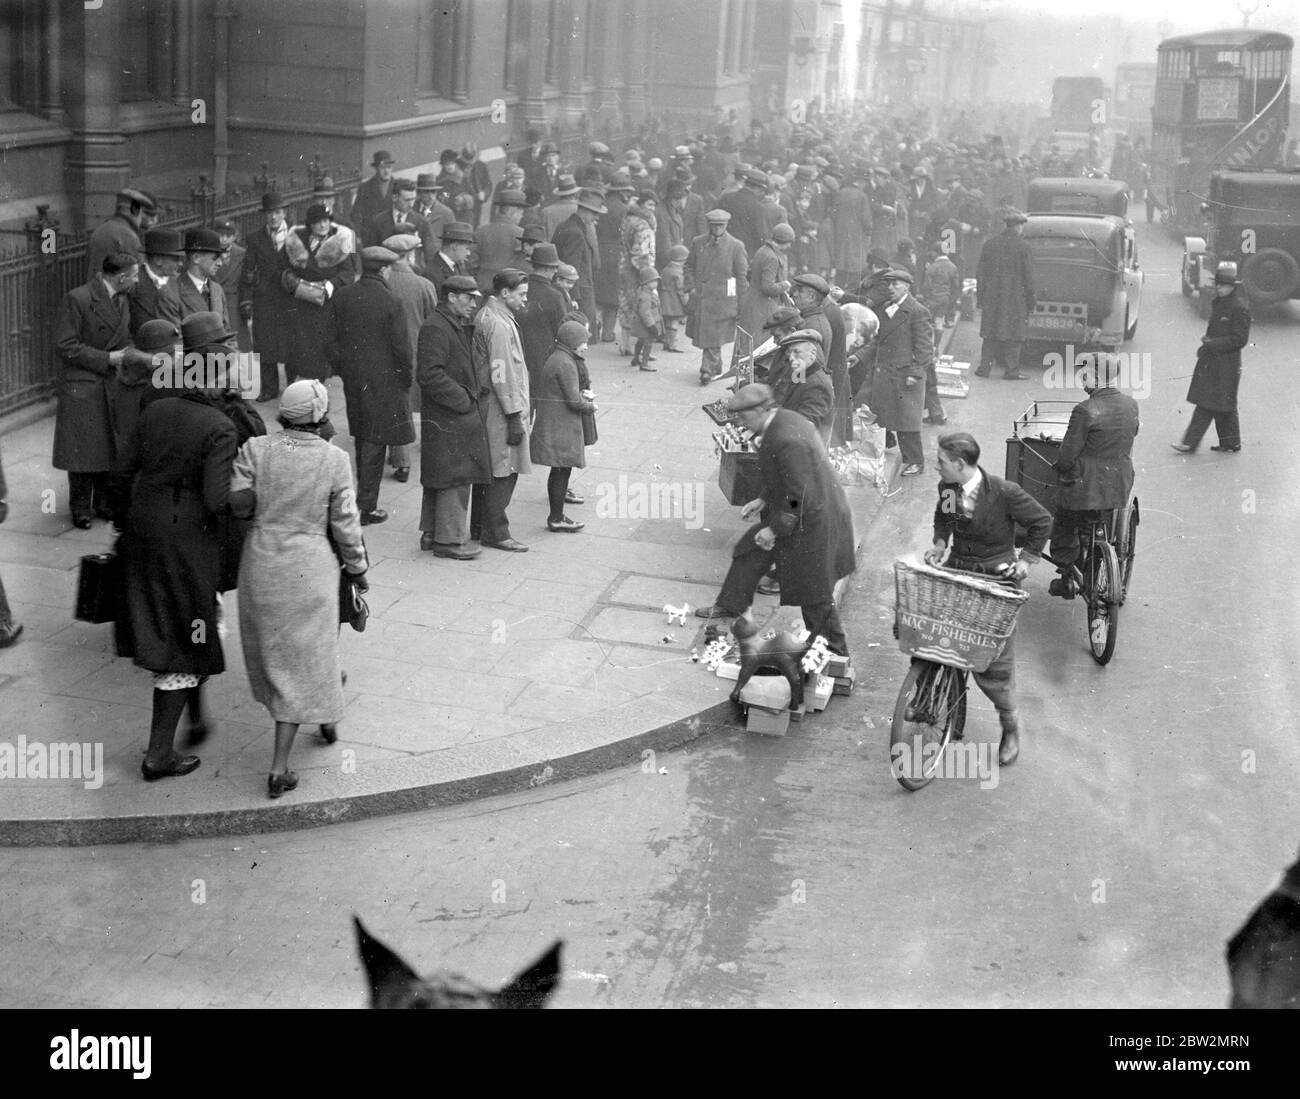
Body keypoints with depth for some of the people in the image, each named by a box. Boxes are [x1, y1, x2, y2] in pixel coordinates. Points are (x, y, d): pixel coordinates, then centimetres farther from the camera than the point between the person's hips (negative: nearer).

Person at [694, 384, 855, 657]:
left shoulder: (786, 441, -31)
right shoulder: (785, 419, 0)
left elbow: (801, 499, -28)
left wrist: (775, 529, -19)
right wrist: (764, 500, 10)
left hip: (811, 523, -10)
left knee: (811, 595, 5)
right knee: (752, 550, 22)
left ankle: (836, 649, 23)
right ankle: (730, 606, 42)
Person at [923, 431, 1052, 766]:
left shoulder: (1004, 492, -18)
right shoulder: (946, 487, -2)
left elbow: (1042, 521, -4)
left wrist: (1026, 559, -7)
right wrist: (940, 543, 1)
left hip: (995, 575, -5)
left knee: (994, 658, -2)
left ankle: (1010, 725, 19)